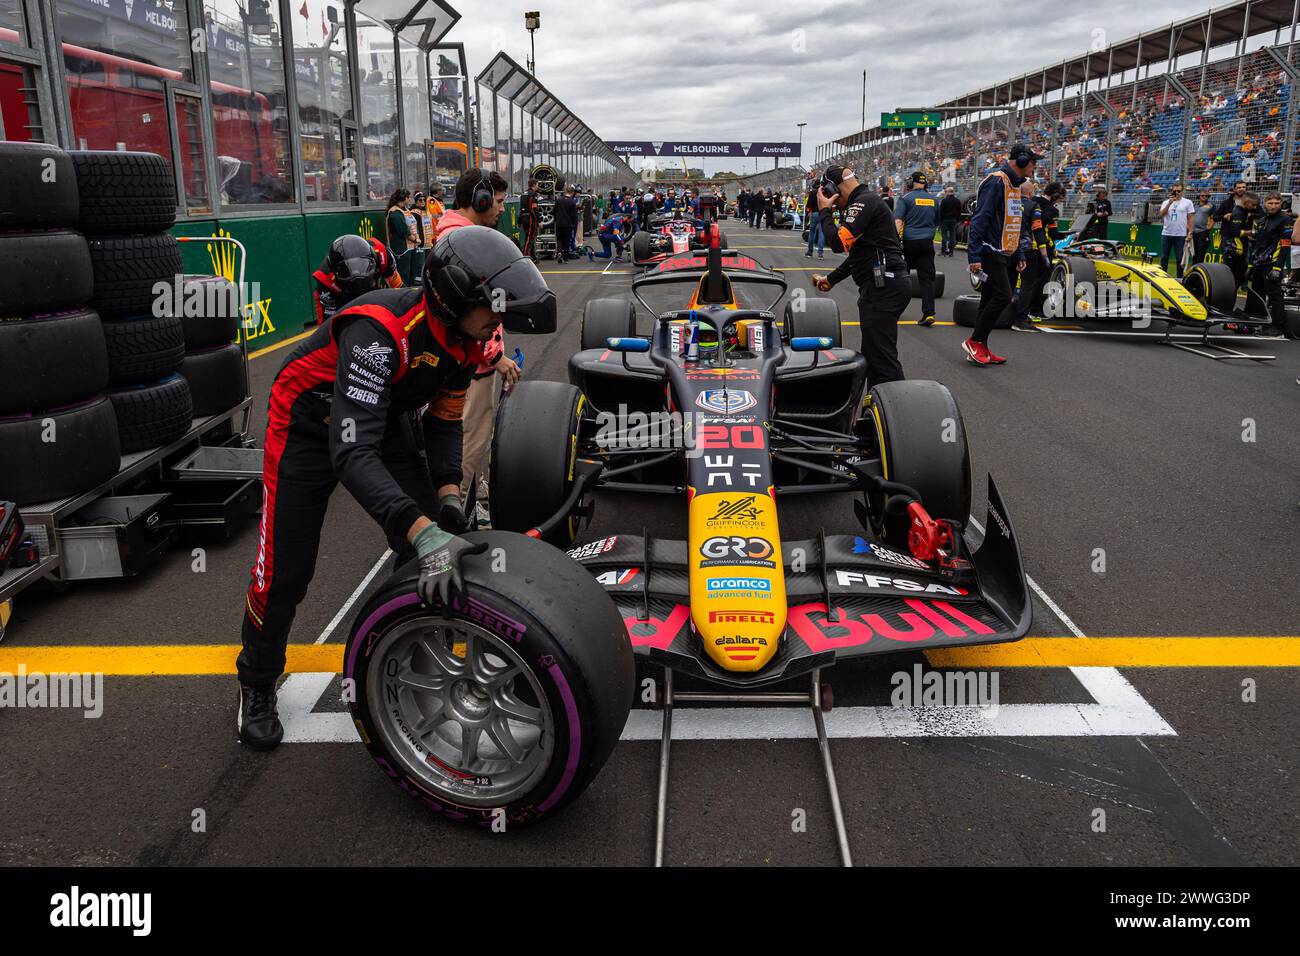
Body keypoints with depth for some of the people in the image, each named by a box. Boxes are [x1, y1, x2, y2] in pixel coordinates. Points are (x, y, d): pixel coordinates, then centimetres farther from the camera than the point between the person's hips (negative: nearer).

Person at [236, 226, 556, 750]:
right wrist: (423, 532, -57)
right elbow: (352, 452, -47)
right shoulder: (380, 330, -40)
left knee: (433, 555, -4)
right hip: (311, 425, -6)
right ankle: (257, 683, 24)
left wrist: (447, 492, -15)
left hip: (385, 416, 6)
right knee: (285, 568, -2)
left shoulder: (464, 335, -16)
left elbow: (445, 419, 0)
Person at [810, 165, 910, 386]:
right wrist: (831, 279, 29)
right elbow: (857, 253, 28)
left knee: (881, 357, -12)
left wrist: (825, 211, -8)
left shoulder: (864, 202, -12)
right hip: (882, 286, 11)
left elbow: (839, 243, -21)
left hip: (884, 287, -11)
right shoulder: (866, 201, 21)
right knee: (872, 354, 16)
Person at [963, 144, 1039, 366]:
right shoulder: (996, 181, -13)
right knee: (1003, 297, -15)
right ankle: (974, 341, -5)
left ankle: (980, 350, 12)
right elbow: (979, 220, -19)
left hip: (1003, 255, 9)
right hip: (990, 253, -9)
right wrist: (974, 256, -24)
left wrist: (1019, 254, 21)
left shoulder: (1014, 184, 18)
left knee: (991, 300, 9)